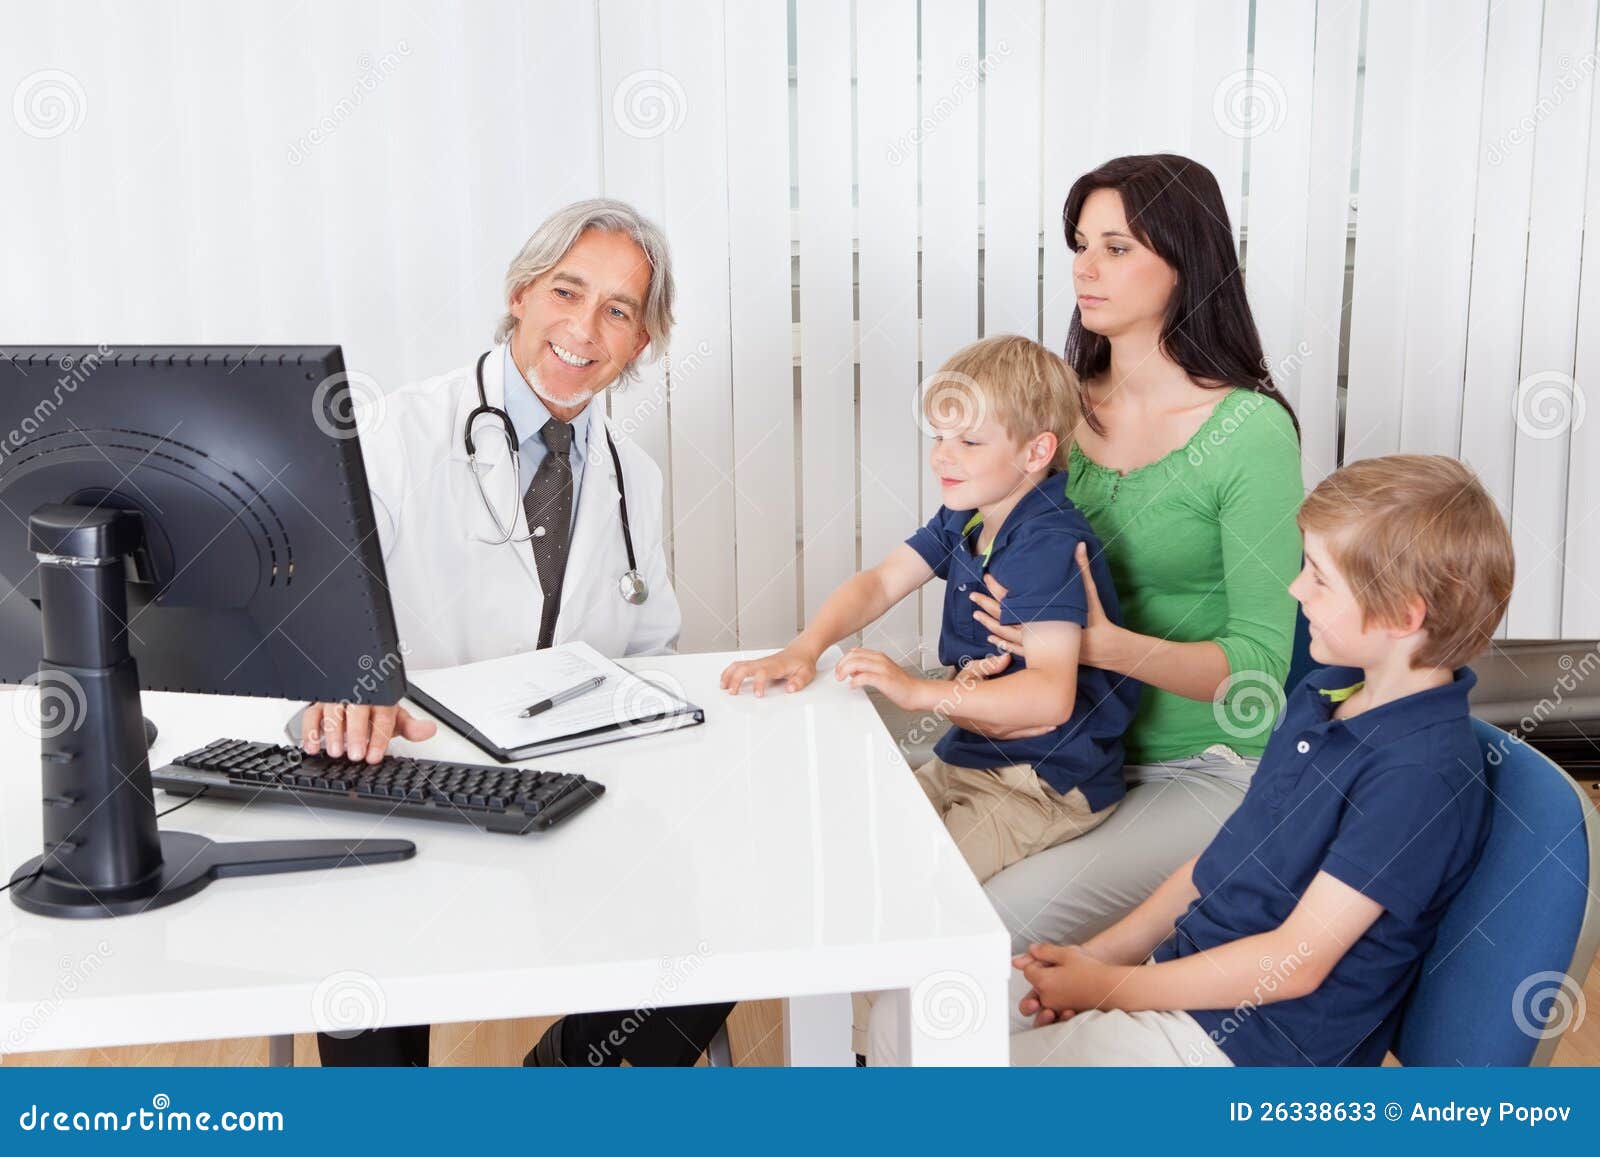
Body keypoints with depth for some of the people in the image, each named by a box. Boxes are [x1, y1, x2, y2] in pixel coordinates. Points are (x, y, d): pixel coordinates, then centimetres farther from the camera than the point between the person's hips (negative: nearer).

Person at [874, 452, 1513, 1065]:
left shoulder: (1424, 772, -20)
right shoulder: (1322, 694, 9)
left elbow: (1297, 962, -20)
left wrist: (1109, 987, -14)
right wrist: (1100, 954, 3)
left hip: (1251, 1042, -9)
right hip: (1177, 967, 9)